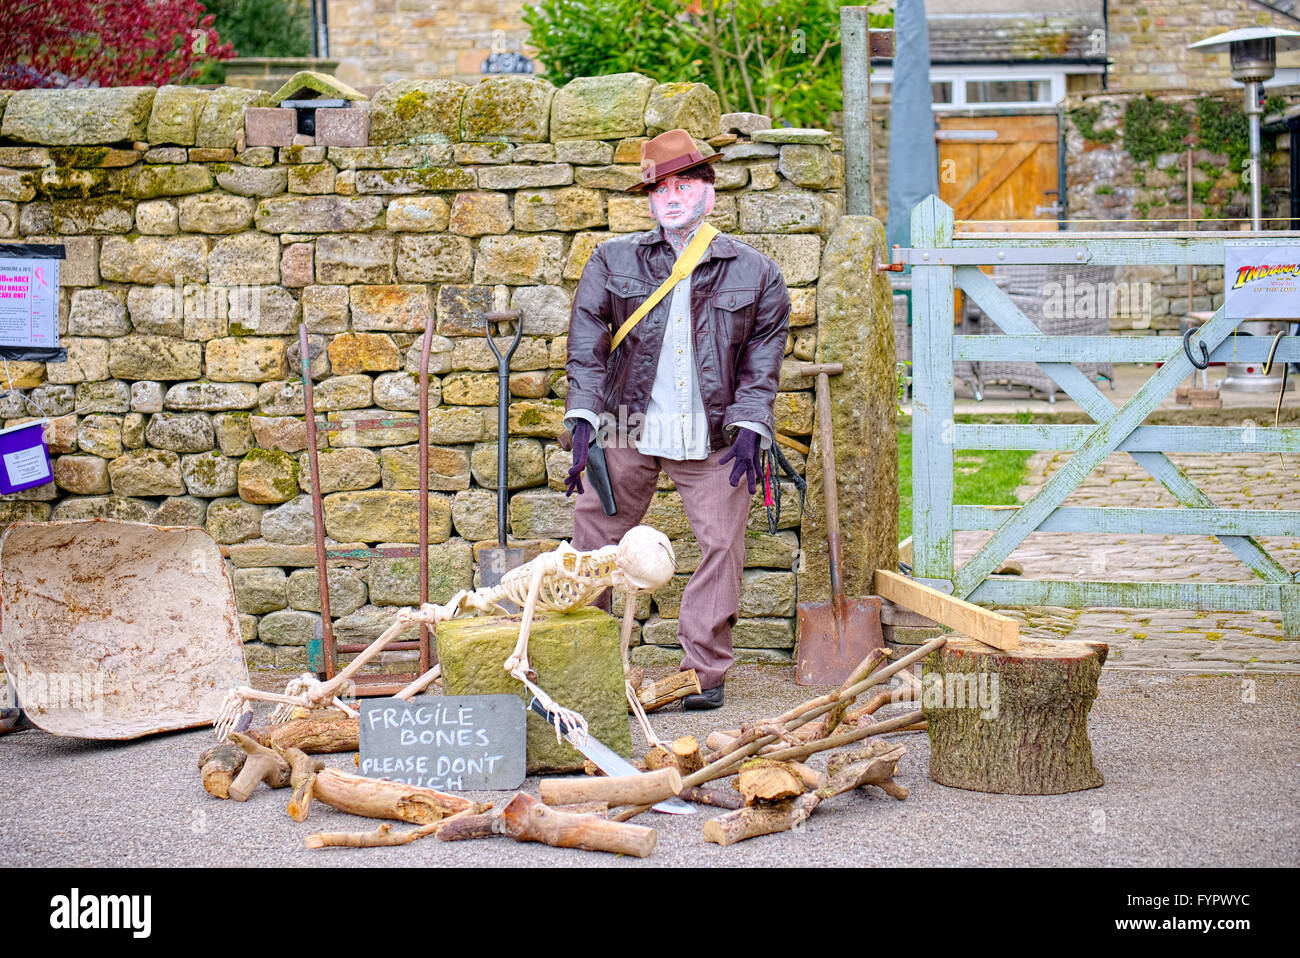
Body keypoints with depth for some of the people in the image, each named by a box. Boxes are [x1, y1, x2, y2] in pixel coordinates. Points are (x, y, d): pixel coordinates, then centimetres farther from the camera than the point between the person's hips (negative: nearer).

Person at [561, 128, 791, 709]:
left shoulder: (754, 273, 5)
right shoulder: (614, 261, 4)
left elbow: (764, 356, 7)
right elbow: (587, 343, 3)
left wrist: (750, 428, -4)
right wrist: (583, 420, -7)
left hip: (713, 434, 0)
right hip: (628, 425, 0)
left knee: (721, 544, -2)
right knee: (593, 541, 3)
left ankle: (704, 671, 10)